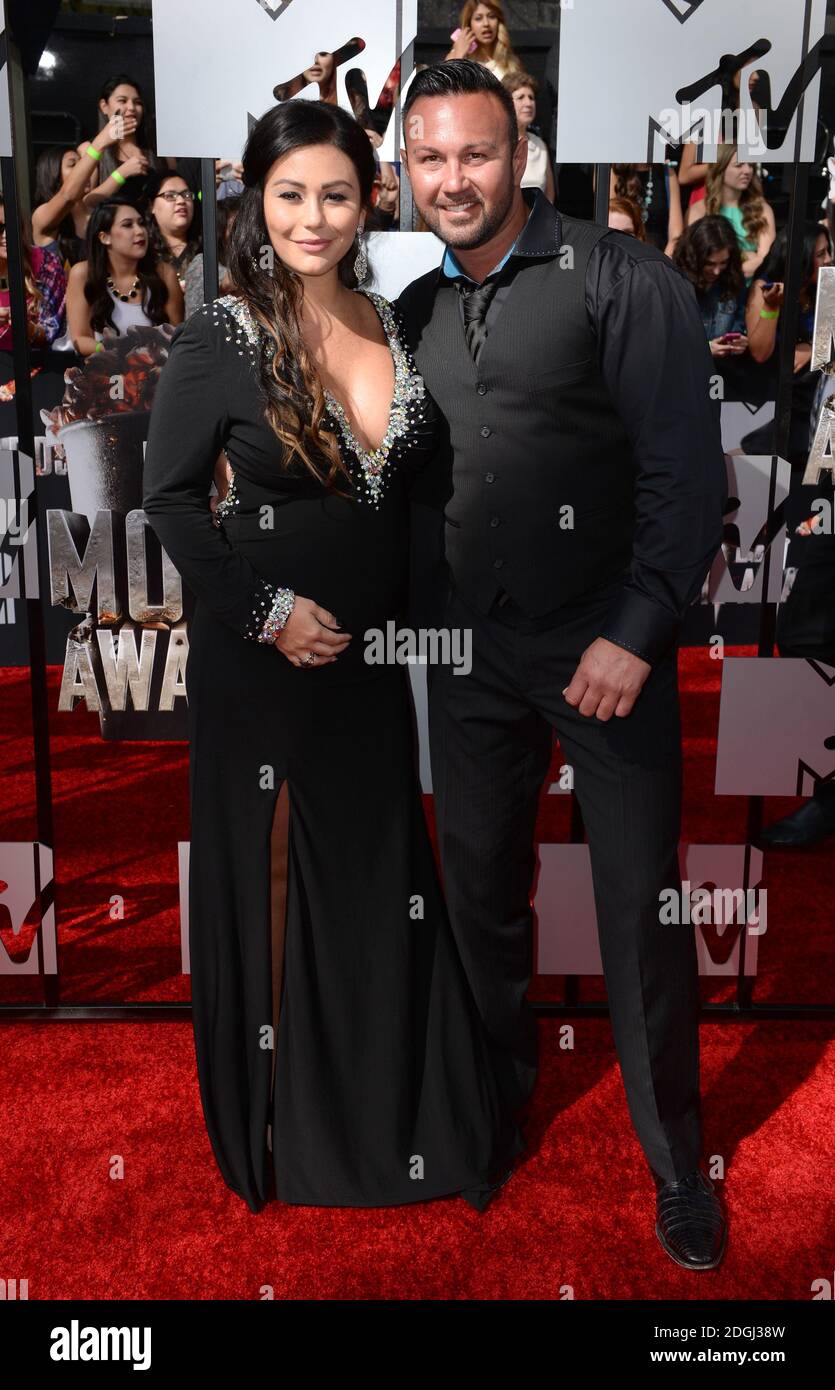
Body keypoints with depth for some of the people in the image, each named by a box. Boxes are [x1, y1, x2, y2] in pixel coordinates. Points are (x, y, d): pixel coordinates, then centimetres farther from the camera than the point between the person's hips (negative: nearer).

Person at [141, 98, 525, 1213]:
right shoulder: (222, 338, -9)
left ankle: (399, 1111, 35)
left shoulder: (394, 325, 6)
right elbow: (172, 499, -8)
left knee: (383, 875, 13)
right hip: (263, 657, -4)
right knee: (274, 882, 8)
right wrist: (268, 611, -14)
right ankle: (282, 1123, 30)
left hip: (371, 652, 5)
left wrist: (401, 605, 6)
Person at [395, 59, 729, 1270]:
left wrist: (636, 633, -17)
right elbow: (407, 483, 14)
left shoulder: (619, 279, -6)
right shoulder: (417, 312, 10)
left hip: (604, 648, -4)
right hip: (470, 657, 5)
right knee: (480, 888, 15)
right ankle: (505, 1084, 38)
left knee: (642, 908, 2)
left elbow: (686, 468, -11)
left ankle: (676, 1160, 21)